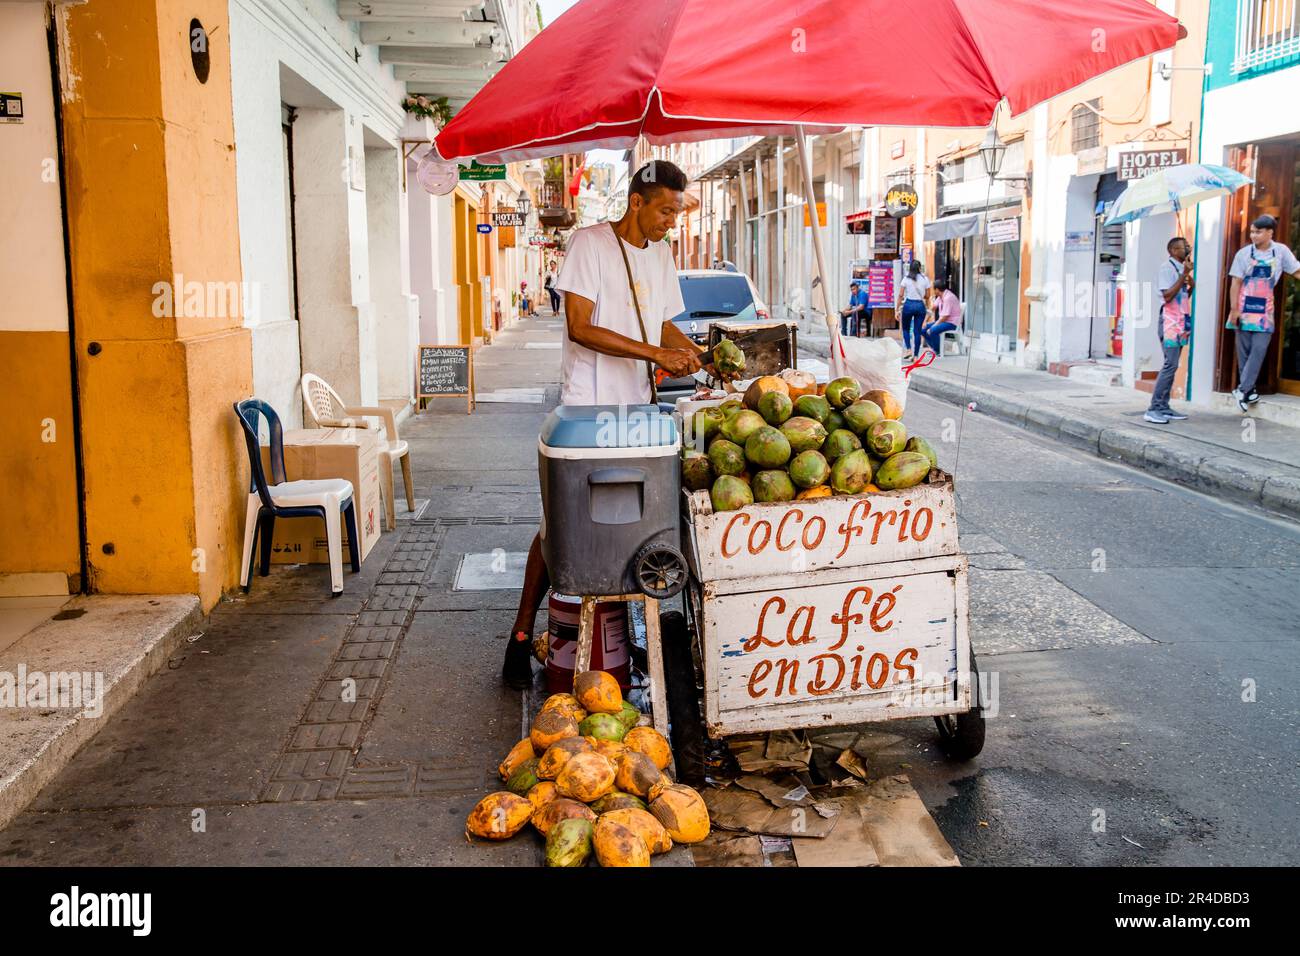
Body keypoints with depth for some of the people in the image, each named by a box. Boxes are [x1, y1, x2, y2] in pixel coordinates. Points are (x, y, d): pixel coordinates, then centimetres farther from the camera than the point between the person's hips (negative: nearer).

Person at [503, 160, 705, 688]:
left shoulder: (660, 254, 15)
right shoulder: (590, 243, -8)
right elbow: (580, 327, -17)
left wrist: (703, 356, 8)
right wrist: (656, 353, -21)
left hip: (636, 407, 7)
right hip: (587, 406, -7)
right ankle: (521, 635, 4)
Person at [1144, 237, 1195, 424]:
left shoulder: (1182, 268, 15)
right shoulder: (1167, 267, -10)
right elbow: (1167, 296, -19)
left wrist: (1191, 283, 3)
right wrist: (1184, 274, -18)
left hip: (1181, 323, 9)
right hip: (1170, 322, -9)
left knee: (1172, 366, 7)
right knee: (1170, 365, -14)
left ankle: (1164, 407, 9)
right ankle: (1153, 409, -14)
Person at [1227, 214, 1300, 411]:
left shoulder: (1281, 251, 0)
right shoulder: (1244, 254, -3)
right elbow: (1236, 284, -2)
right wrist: (1234, 310, -7)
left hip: (1265, 309, 1)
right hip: (1244, 307, 0)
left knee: (1259, 349, -7)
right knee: (1244, 350, 3)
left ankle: (1243, 389, -5)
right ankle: (1247, 390, 12)